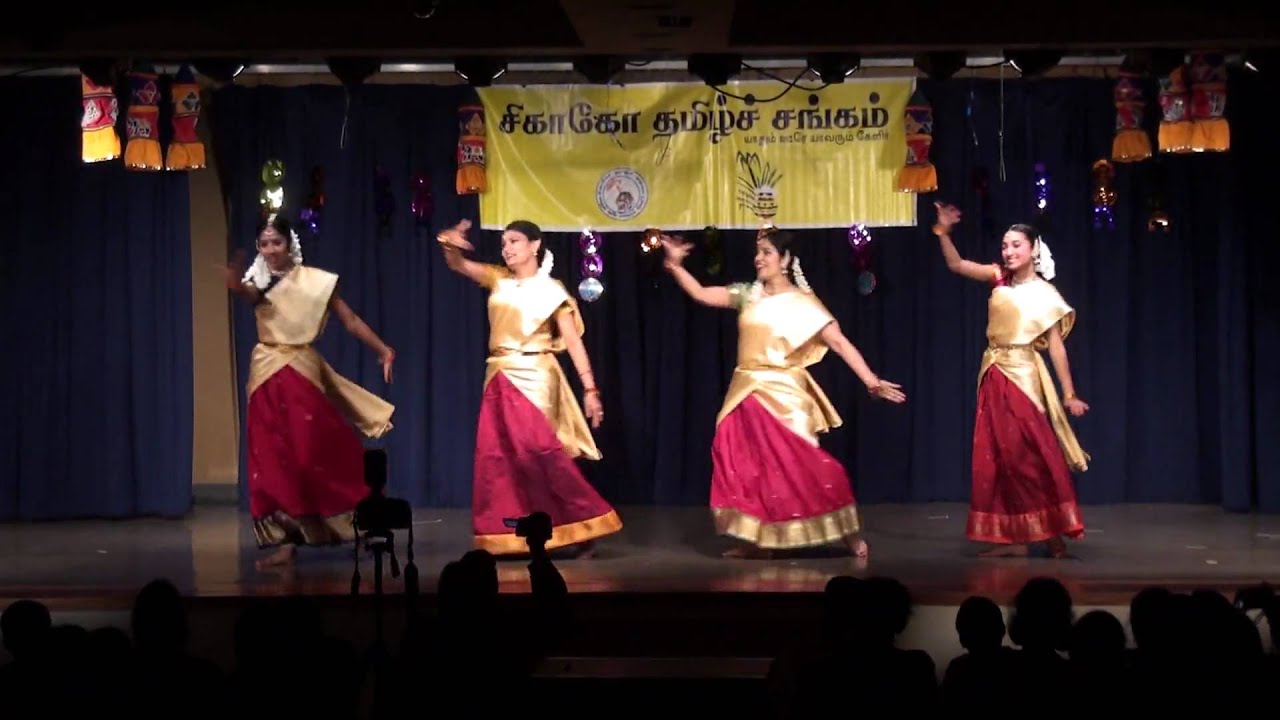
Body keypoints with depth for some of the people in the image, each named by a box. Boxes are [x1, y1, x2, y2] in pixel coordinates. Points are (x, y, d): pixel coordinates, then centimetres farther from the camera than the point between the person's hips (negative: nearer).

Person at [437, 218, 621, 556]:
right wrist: (450, 244, -19)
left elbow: (574, 342, -5)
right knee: (497, 455, 2)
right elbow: (458, 264, 4)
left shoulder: (551, 291, -2)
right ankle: (506, 537, 7)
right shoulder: (498, 281, 11)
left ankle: (583, 527, -5)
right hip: (500, 379, 5)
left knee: (538, 451, -14)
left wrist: (590, 389, -11)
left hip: (534, 378, -5)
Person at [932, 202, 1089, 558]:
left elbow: (1056, 346, -5)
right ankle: (1013, 537, 10)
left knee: (1031, 456, -5)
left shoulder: (1044, 294, -4)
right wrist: (943, 232, -11)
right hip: (993, 376, 6)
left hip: (1023, 377, -5)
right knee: (997, 457, 5)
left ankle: (1053, 533, 4)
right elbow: (956, 265, 5)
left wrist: (1069, 394, -8)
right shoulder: (999, 279, 8)